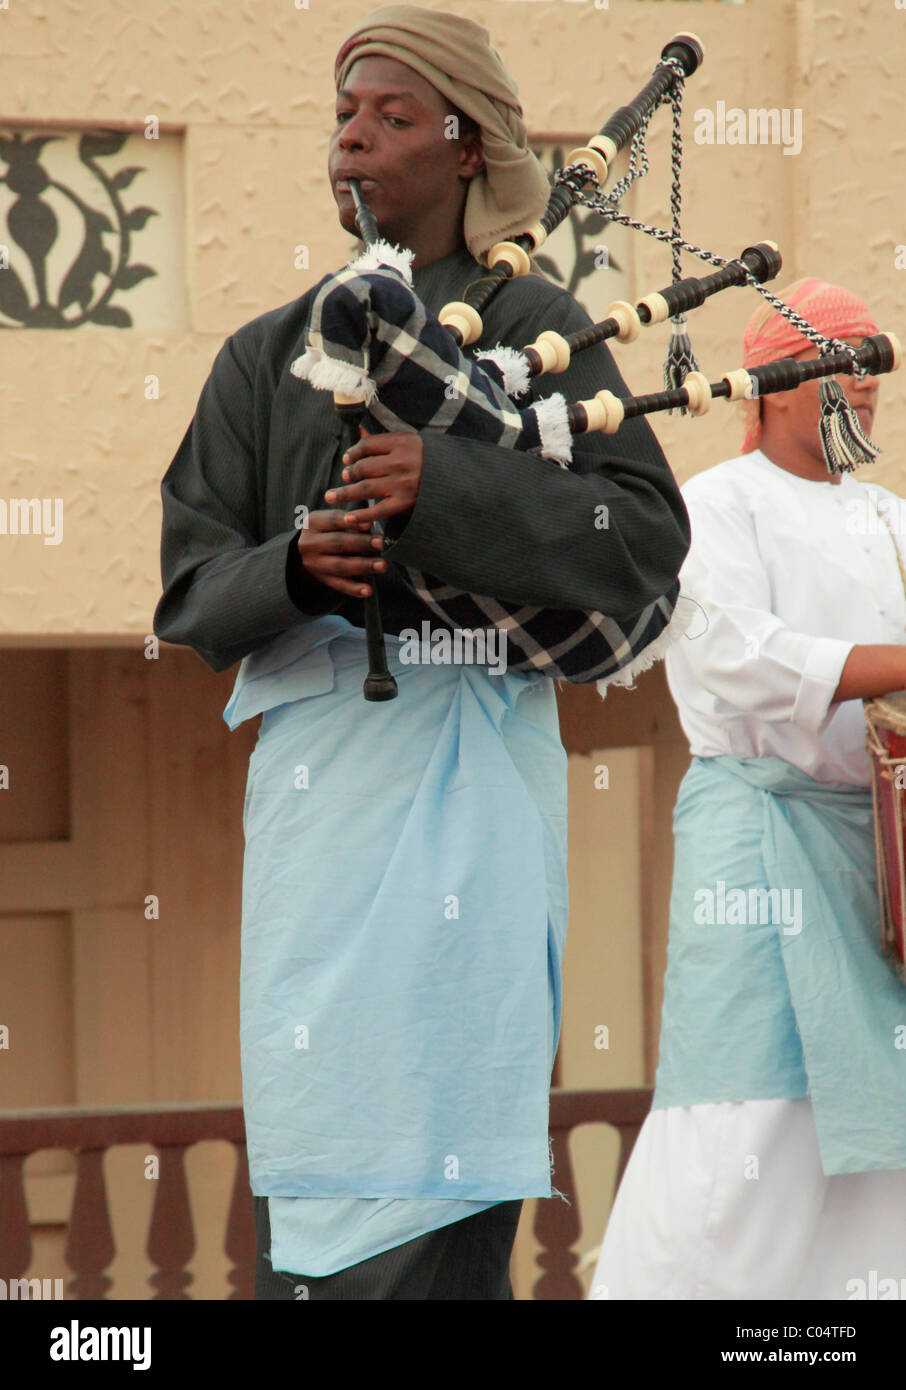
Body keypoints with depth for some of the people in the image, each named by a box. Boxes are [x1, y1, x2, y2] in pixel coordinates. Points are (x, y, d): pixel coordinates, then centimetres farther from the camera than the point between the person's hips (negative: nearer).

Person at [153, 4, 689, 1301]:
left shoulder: (534, 327, 7)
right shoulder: (269, 354, 18)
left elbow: (648, 535, -5)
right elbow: (190, 591, 12)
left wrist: (450, 489, -17)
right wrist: (290, 567, -11)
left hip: (467, 745, -4)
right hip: (310, 758, 4)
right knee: (307, 1123, 0)